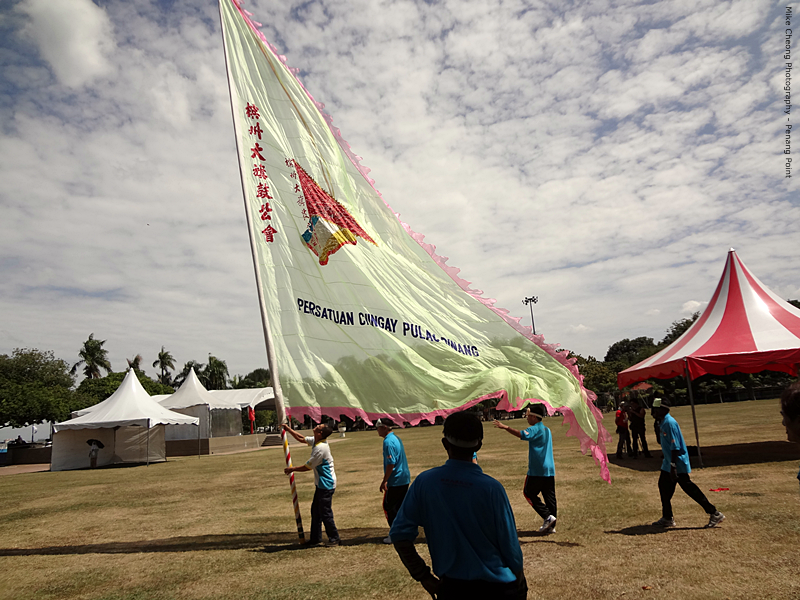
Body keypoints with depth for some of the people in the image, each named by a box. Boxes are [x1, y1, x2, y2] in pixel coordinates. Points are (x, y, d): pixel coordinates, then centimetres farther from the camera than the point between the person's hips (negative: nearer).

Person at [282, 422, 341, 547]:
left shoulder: (320, 448, -24)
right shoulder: (315, 441, 4)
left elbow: (308, 466, -17)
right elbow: (301, 439, 20)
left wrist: (292, 469, -5)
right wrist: (288, 429, 17)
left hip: (326, 485, -10)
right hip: (321, 484, 10)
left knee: (325, 513, -2)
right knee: (316, 511, 15)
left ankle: (334, 538, 9)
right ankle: (315, 538, 24)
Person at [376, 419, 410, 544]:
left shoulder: (388, 441, -17)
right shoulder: (397, 438, 13)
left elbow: (391, 463, -23)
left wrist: (384, 481, -16)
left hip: (395, 481, -9)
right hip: (405, 479, 9)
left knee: (388, 507, 1)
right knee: (400, 506, 16)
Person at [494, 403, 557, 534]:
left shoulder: (535, 429, -13)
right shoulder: (547, 430, 16)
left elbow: (522, 435, -31)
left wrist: (505, 427, -33)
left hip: (537, 470, -9)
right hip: (549, 470, 9)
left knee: (529, 493, 5)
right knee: (550, 497, 10)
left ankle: (548, 516, -3)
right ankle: (551, 526, 14)